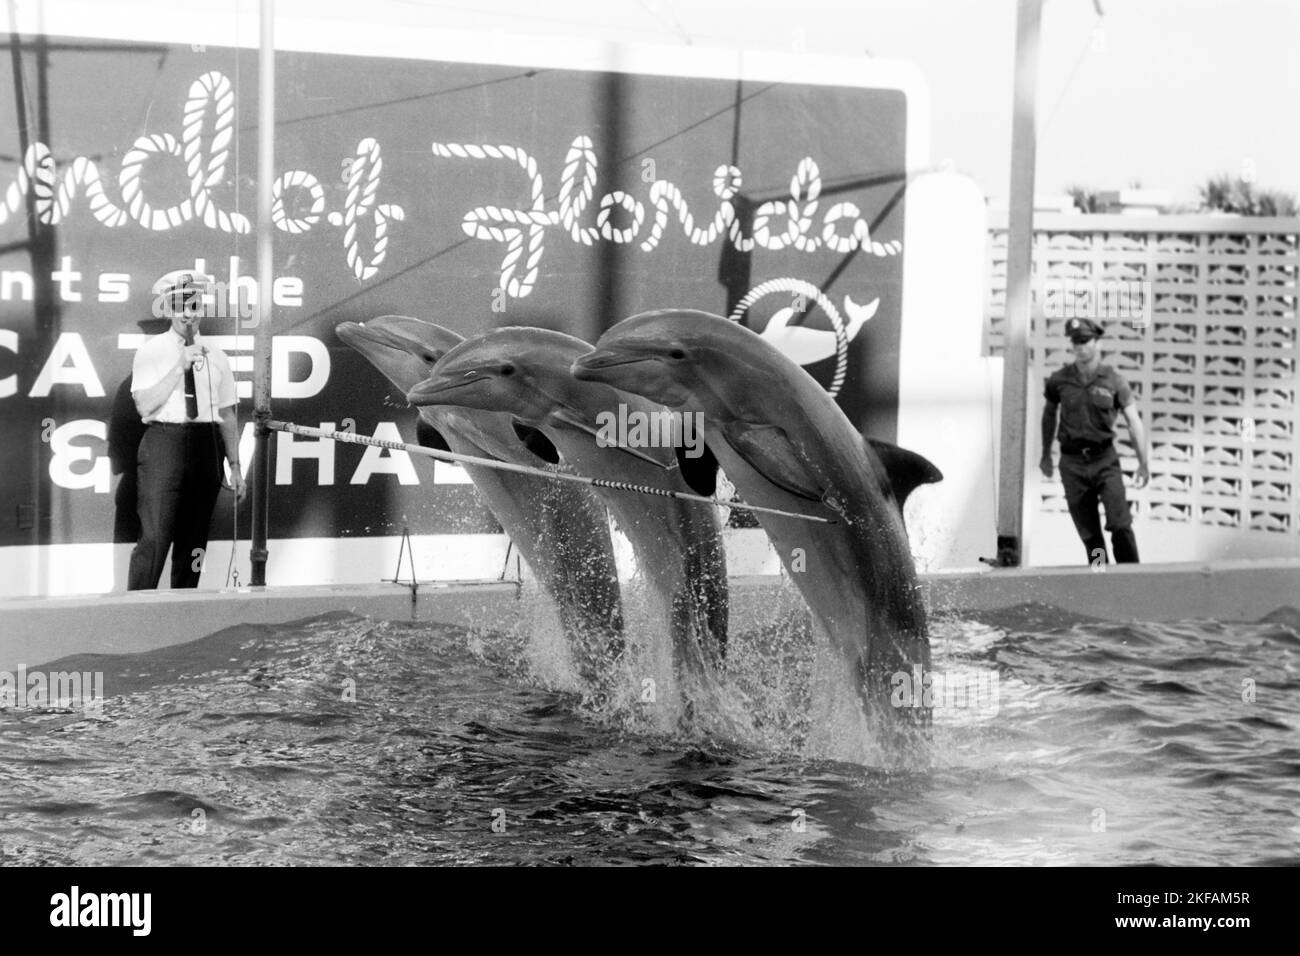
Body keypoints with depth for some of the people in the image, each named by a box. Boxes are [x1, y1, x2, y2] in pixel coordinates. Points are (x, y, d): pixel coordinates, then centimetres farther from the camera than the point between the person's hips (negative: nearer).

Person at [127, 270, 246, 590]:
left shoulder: (215, 356, 13)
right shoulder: (151, 351, 3)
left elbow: (227, 414, 14)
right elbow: (145, 406, -8)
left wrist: (235, 465, 9)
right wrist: (179, 367, -12)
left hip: (206, 448, 4)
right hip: (164, 446, -4)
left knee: (193, 541, 6)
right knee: (155, 537, -11)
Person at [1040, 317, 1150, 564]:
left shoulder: (1113, 380, -3)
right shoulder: (1059, 380, 2)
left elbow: (1134, 421, -4)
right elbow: (1049, 413, 20)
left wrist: (1143, 463, -10)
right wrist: (1046, 454, 25)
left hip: (1105, 459, -1)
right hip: (1072, 463, 1)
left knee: (1120, 525, -13)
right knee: (1089, 534, 2)